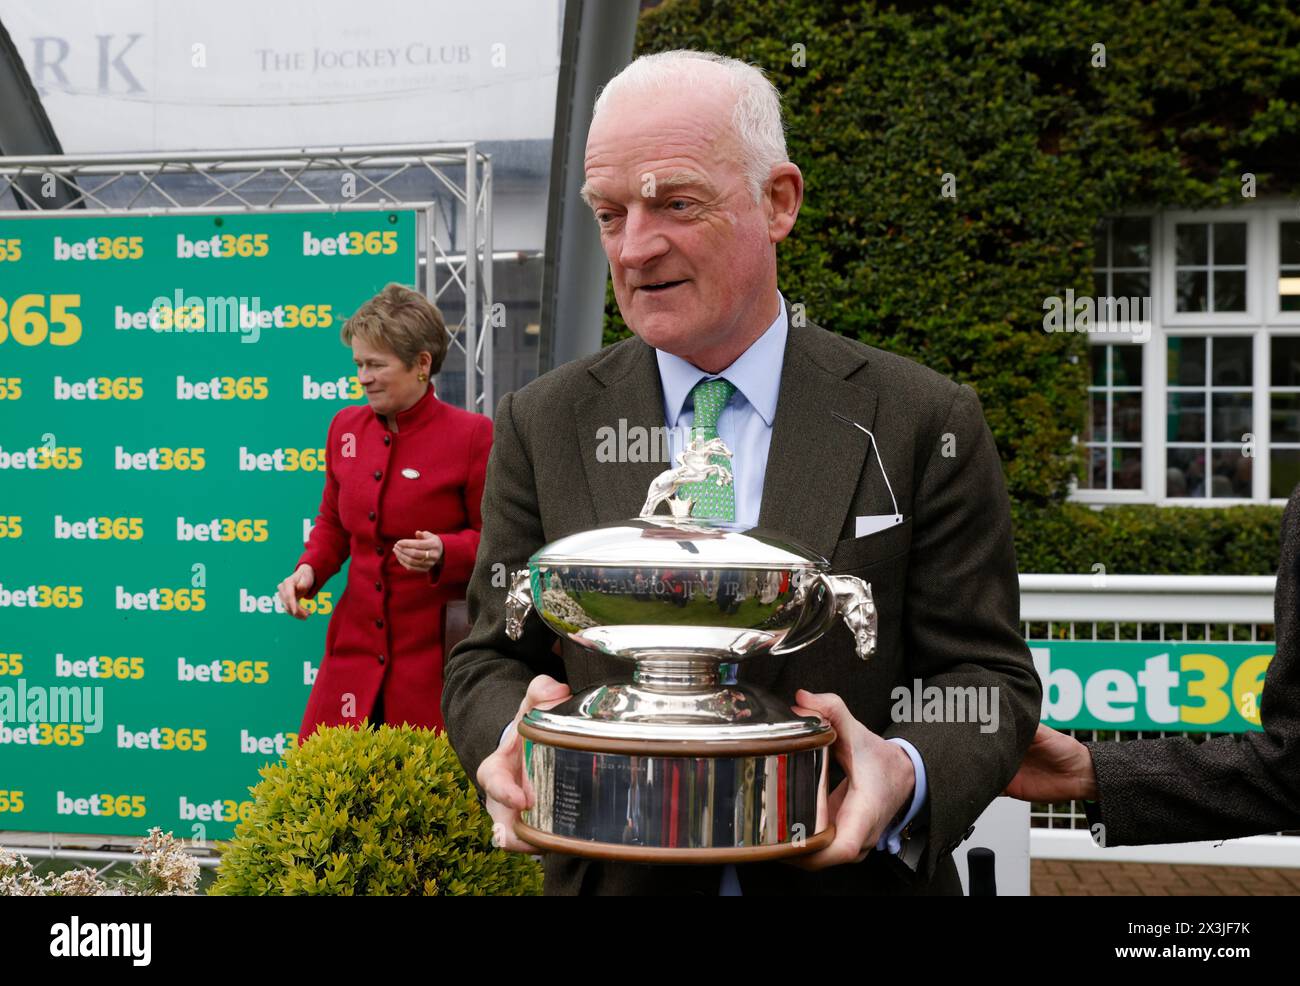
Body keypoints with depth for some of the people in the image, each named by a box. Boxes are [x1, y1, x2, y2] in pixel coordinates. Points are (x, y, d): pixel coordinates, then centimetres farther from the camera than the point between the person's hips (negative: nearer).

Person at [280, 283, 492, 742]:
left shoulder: (472, 435, -9)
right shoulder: (346, 426, 8)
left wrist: (443, 553, -21)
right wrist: (309, 570, 2)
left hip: (435, 650, -5)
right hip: (356, 643, 5)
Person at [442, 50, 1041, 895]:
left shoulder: (922, 424, -9)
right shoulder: (542, 428, -3)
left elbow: (988, 678, -8)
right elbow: (489, 661, -1)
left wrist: (906, 775, -28)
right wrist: (513, 747, -23)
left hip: (853, 878, -1)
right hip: (611, 873, 2)